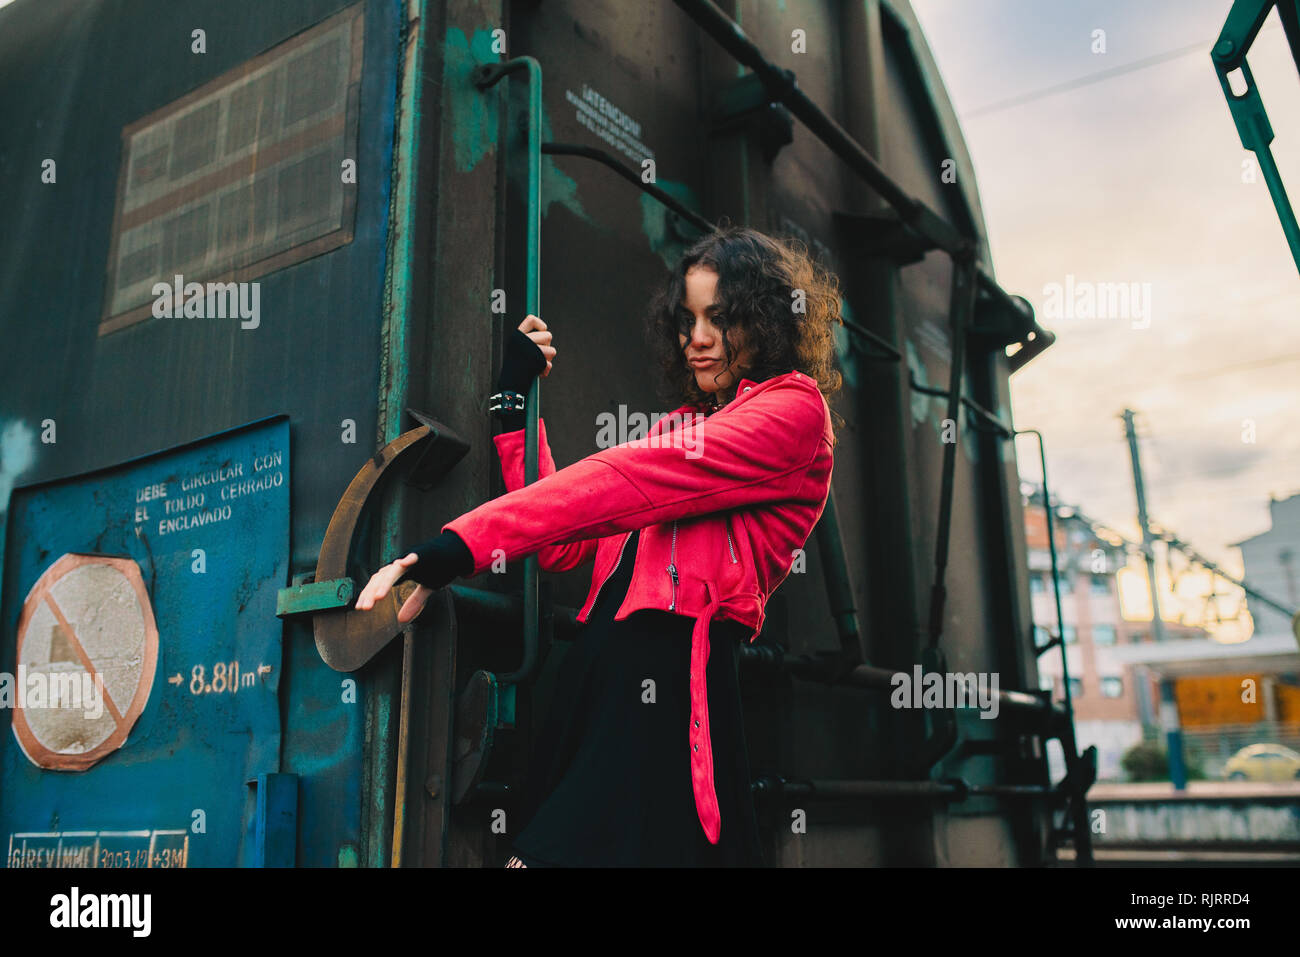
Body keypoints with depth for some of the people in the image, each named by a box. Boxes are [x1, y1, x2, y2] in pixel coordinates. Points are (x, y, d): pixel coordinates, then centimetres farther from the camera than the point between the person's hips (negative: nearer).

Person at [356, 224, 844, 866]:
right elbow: (561, 547, 16)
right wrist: (514, 398, 18)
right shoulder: (681, 428, 25)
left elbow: (620, 485, -13)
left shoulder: (794, 407, 0)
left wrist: (462, 544, -18)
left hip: (669, 683, -7)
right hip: (597, 673, 7)